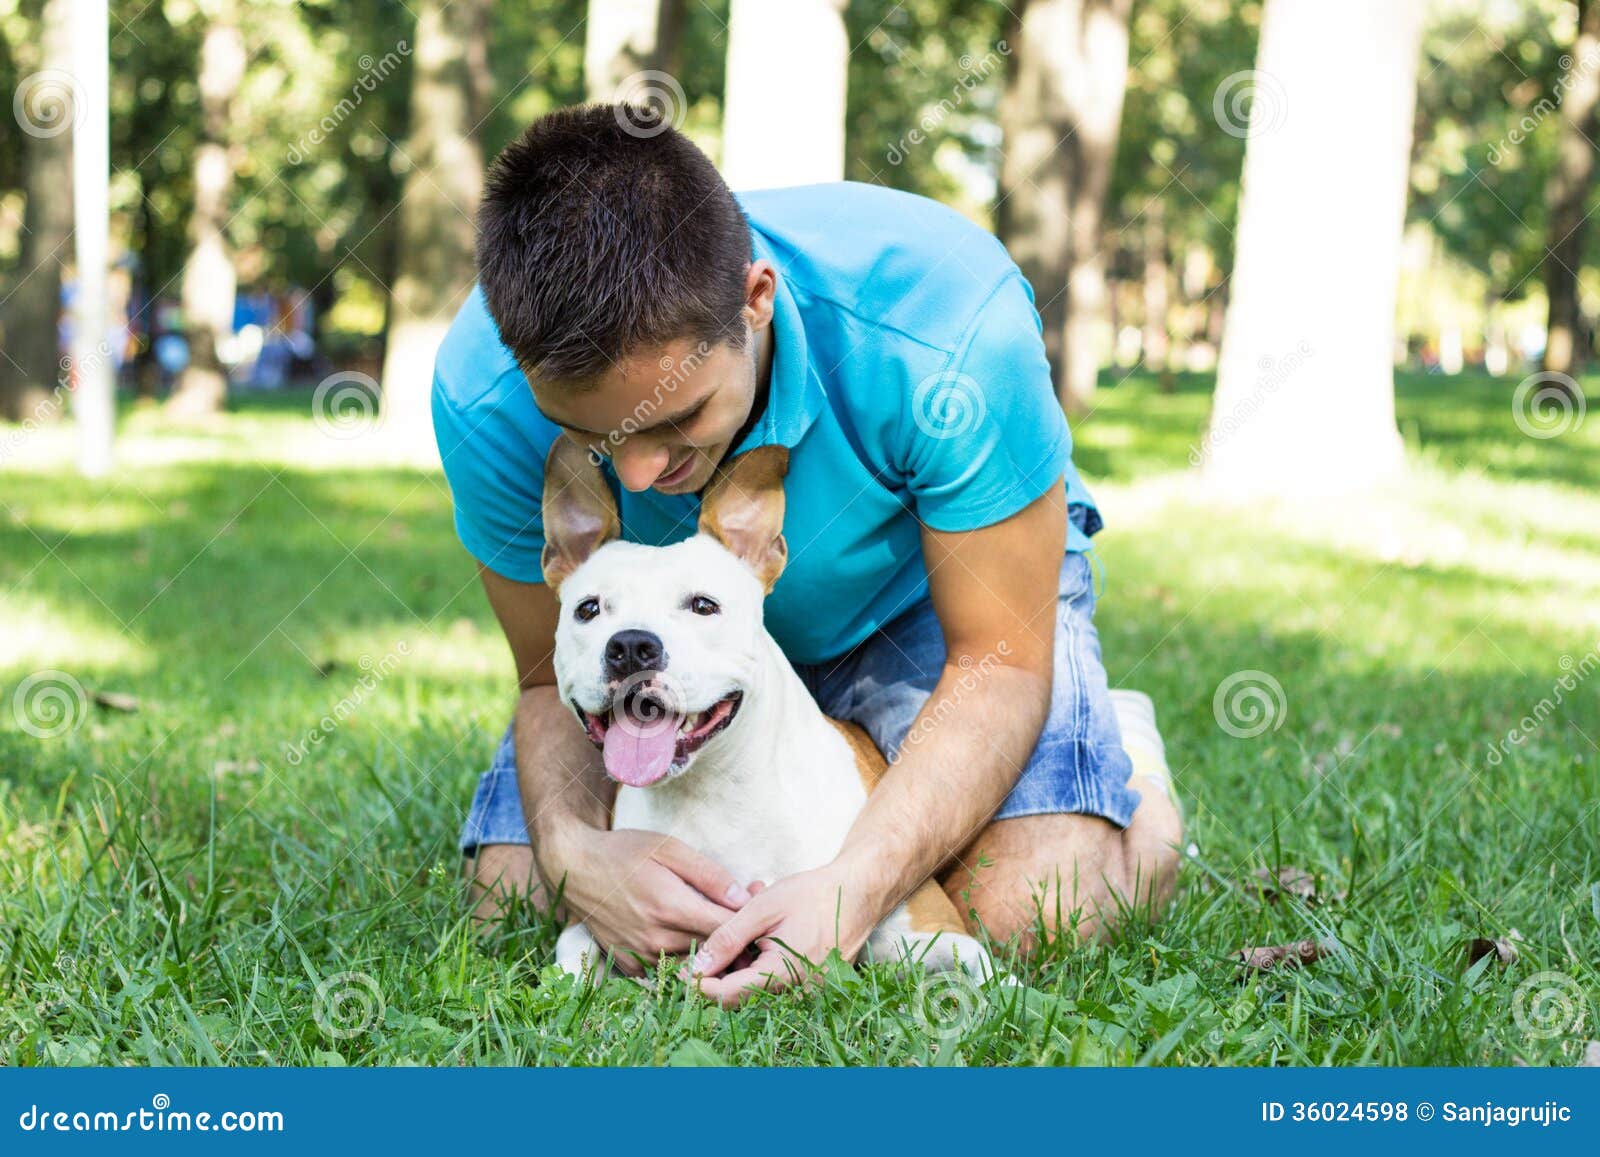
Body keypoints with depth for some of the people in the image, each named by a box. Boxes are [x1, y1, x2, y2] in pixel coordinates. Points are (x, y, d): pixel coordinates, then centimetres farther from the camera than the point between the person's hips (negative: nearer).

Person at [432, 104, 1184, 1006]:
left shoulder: (944, 328, -39)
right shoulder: (483, 389, -31)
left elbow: (999, 662, -29)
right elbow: (558, 677, -16)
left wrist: (856, 888, -45)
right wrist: (572, 849, -40)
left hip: (923, 592, -3)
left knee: (1040, 912, -26)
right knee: (513, 899, -12)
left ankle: (1133, 790, 12)